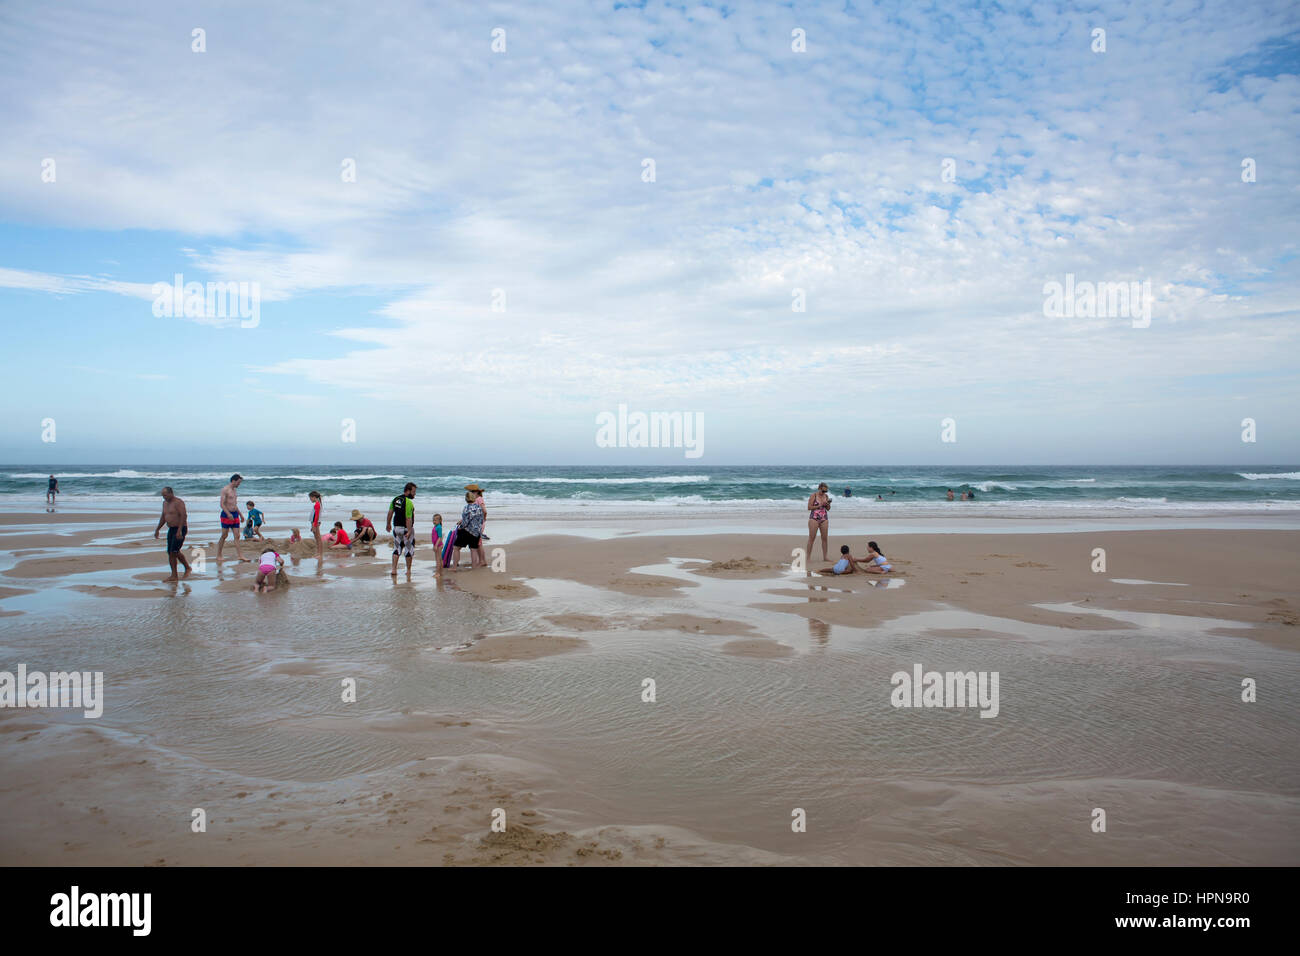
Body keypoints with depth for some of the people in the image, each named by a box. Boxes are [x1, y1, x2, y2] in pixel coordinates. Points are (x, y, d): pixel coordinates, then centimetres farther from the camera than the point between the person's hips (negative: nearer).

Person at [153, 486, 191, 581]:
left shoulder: (178, 502, -13)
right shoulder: (165, 503, 14)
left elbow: (184, 516, -21)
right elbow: (163, 517, 24)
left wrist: (179, 530, -28)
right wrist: (157, 529, 21)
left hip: (180, 530, -8)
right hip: (171, 529, 8)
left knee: (174, 551, -14)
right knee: (171, 552, 4)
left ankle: (187, 568, 6)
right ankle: (174, 576, 8)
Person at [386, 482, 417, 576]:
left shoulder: (395, 499, 4)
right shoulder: (408, 502, -19)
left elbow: (390, 512, 11)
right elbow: (408, 518, -24)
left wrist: (388, 524, 23)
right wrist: (409, 531, -24)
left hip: (396, 527, 7)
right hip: (406, 528, -6)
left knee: (397, 548, 14)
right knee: (409, 549, 7)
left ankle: (394, 569, 4)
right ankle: (408, 570, 15)